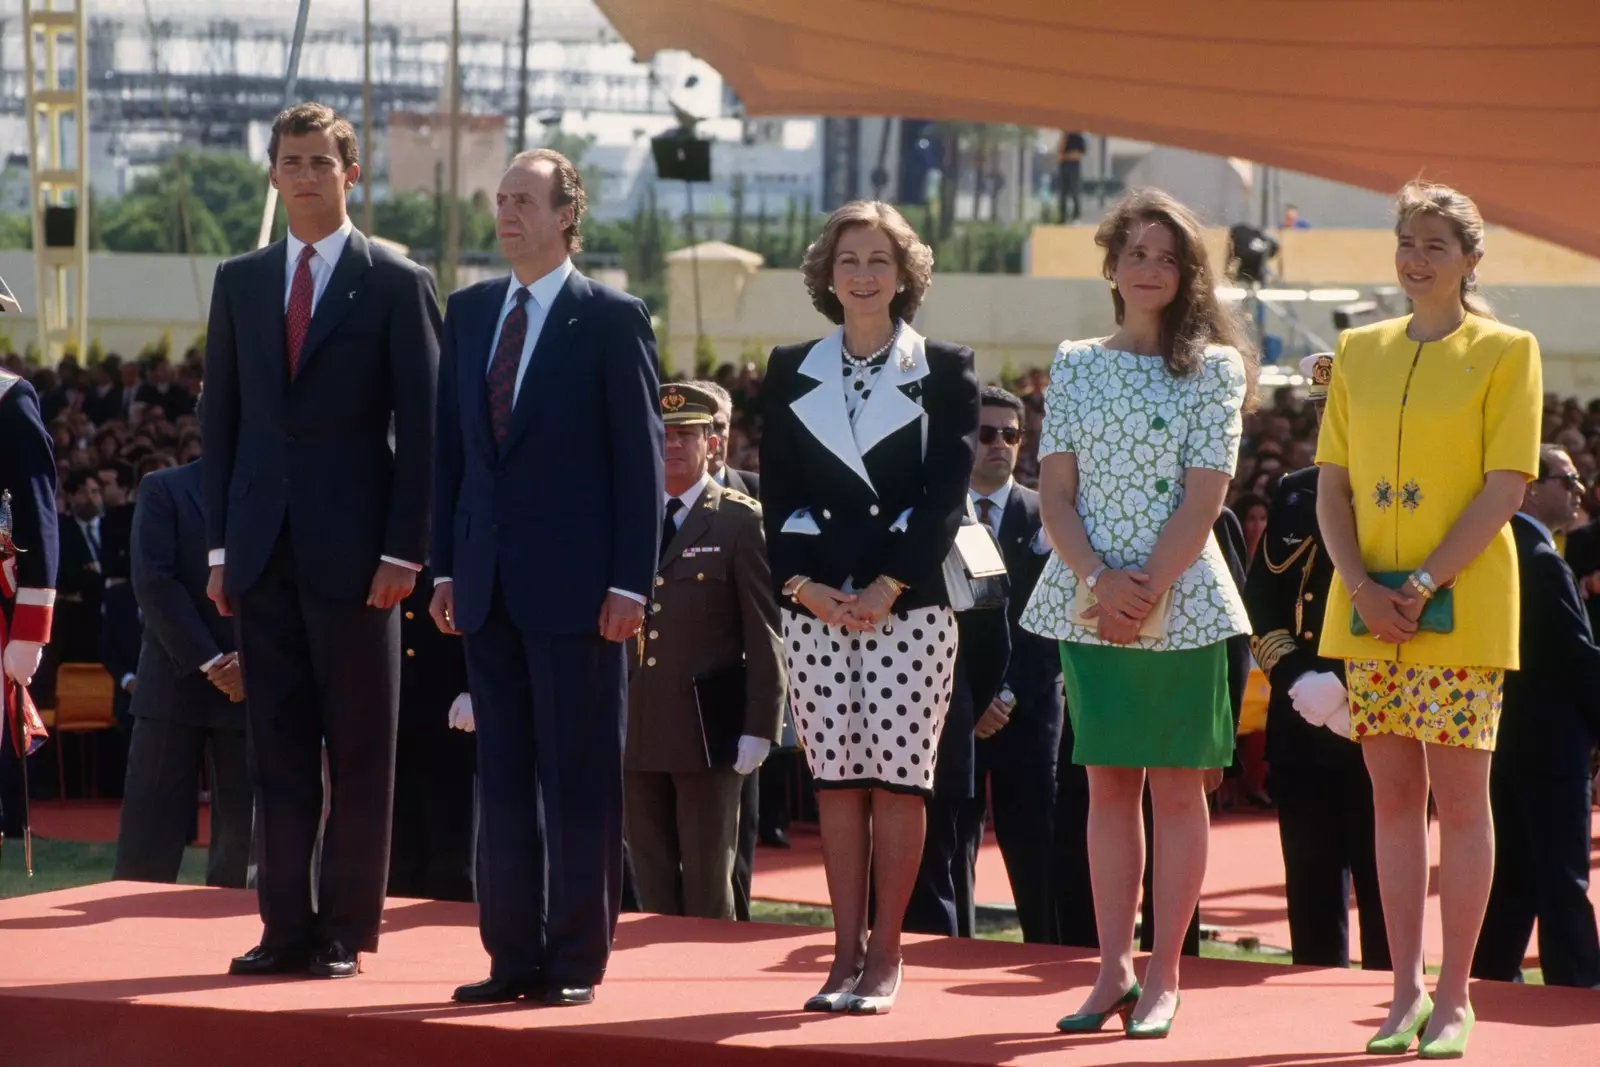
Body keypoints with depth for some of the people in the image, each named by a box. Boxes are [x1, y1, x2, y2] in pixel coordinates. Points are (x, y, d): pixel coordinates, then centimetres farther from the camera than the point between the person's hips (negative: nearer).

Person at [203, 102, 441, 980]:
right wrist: (220, 545, 6)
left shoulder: (398, 285, -1)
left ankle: (346, 930, 6)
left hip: (355, 550, -4)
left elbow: (420, 429, -3)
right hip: (264, 549, 4)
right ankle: (287, 925, 10)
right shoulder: (239, 282, 12)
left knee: (360, 751, 1)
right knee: (276, 747, 5)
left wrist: (403, 551, -10)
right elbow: (221, 418, 12)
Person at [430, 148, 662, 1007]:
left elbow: (639, 458, -6)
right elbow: (451, 447, 15)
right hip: (489, 583, 5)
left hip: (574, 582, -5)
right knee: (502, 775, 8)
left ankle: (576, 960, 5)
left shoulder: (611, 320, -4)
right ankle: (513, 954, 13)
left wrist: (630, 584, -11)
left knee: (579, 777, 0)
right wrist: (445, 567, 9)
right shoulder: (469, 312, 12)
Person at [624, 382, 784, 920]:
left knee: (707, 885, -1)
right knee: (653, 884, 6)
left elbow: (765, 635, -4)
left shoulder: (741, 521, -1)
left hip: (708, 730, -4)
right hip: (637, 730, 4)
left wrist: (758, 730, -9)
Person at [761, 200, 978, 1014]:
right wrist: (803, 584, -7)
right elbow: (778, 493, 8)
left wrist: (888, 587, -13)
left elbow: (947, 492, -4)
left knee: (898, 777, -4)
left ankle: (884, 956, 1)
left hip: (909, 603, -3)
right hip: (815, 602, 3)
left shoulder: (944, 372, 3)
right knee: (835, 778, 3)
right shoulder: (790, 372, 11)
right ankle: (846, 953, 6)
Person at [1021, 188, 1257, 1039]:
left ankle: (1163, 977, 3)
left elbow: (1204, 497, -7)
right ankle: (1113, 972, 8)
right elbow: (1055, 492, 4)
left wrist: (1149, 589, -15)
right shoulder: (1075, 365, 9)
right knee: (1107, 783, 5)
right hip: (1091, 599, 3)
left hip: (1181, 602, -3)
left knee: (1176, 785, 0)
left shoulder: (1213, 367, 1)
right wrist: (1099, 579, -11)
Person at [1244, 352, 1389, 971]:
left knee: (1383, 890, -3)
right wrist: (1297, 678, -5)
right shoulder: (1295, 496, 14)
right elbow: (1260, 604, 11)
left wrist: (1352, 690, -16)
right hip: (1302, 725, 5)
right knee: (1312, 896, 8)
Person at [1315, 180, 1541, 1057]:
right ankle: (1406, 991, 10)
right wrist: (1360, 585, -7)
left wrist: (1425, 584, -16)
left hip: (1461, 606, -4)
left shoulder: (1505, 351, -2)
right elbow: (1332, 483, 8)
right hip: (1369, 606, 4)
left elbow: (1506, 485, -8)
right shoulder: (1360, 352, 10)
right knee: (1392, 795, 5)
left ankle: (1454, 999, 4)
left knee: (1459, 796, -2)